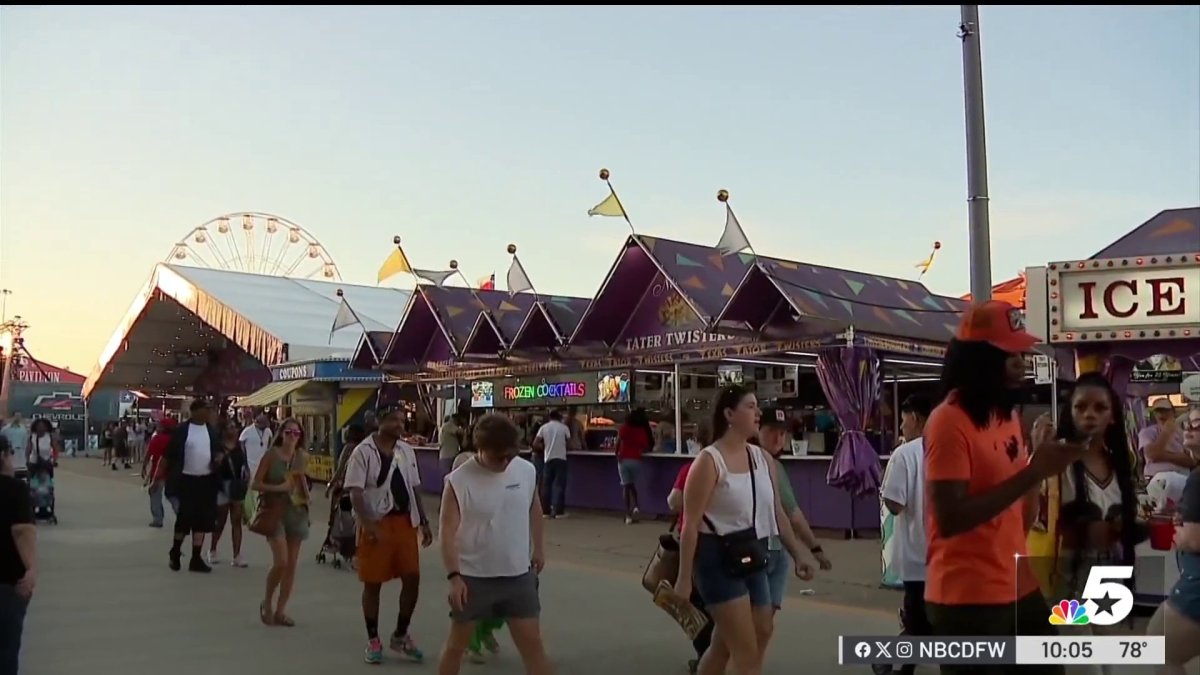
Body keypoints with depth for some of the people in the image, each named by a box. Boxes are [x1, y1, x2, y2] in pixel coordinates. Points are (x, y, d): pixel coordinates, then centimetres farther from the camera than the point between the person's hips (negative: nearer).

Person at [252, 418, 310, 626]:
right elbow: (256, 484, -6)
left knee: (291, 564, 5)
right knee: (281, 562, -15)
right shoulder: (271, 455, -6)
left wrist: (305, 494, 5)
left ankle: (280, 610, 15)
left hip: (297, 512, 5)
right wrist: (278, 488, -20)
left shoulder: (302, 457, 6)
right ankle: (267, 602, 10)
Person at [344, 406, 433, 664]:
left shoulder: (407, 451, 9)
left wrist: (424, 522, 10)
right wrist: (368, 524, -25)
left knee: (412, 579, 5)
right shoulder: (363, 452, -10)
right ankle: (373, 640, 19)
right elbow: (355, 492, -15)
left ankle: (400, 635, 23)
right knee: (372, 584, 4)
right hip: (377, 525, -5)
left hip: (405, 522, 5)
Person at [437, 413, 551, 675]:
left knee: (532, 642, 5)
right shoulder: (458, 481, -16)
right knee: (456, 644, 13)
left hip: (519, 575, 3)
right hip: (473, 577, -2)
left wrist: (538, 548, 19)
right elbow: (447, 532, -15)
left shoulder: (527, 471, -4)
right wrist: (454, 576, -20)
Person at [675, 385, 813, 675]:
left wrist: (797, 556, 15)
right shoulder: (709, 461, -15)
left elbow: (777, 513, 15)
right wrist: (684, 578, -16)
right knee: (748, 650, -4)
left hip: (751, 559, 7)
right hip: (718, 560, -7)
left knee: (724, 645, 16)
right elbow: (691, 524, -15)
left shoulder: (763, 459, 7)